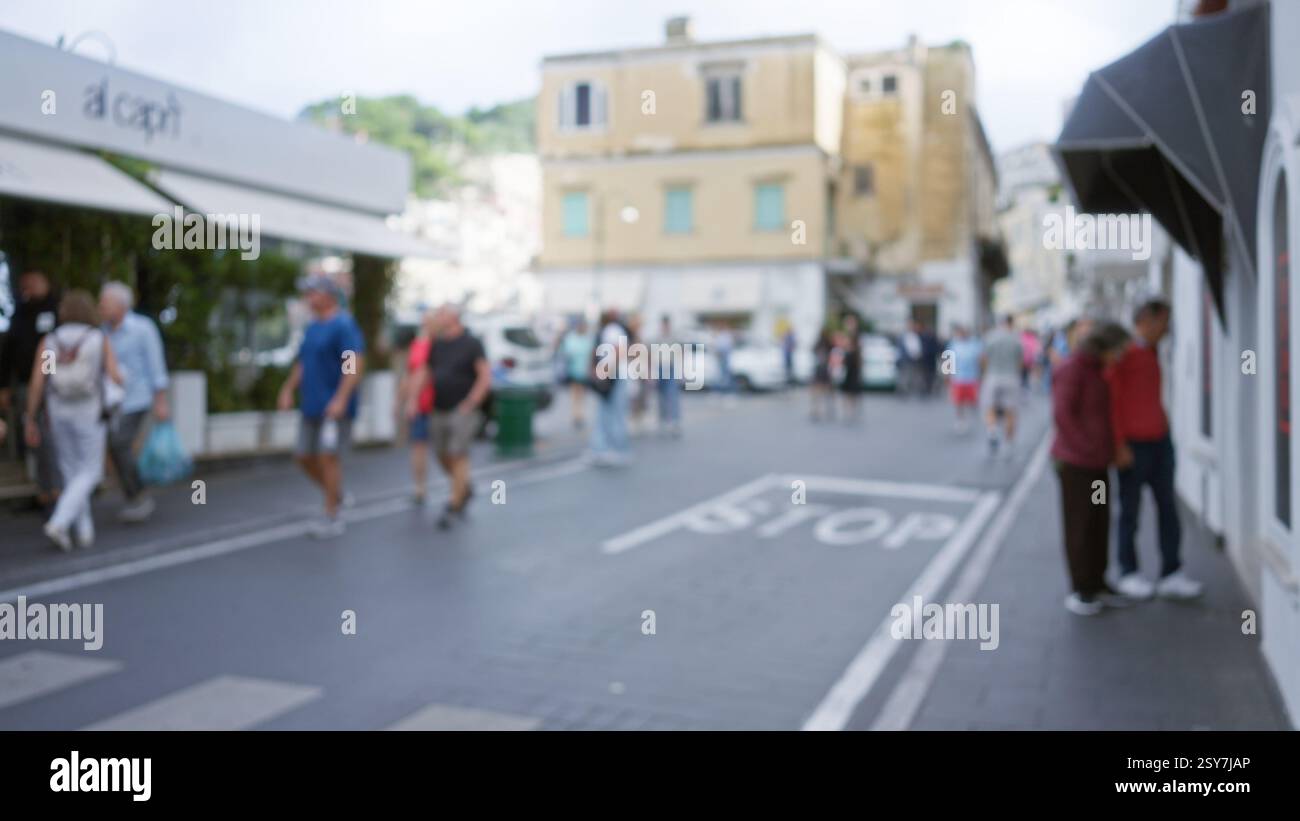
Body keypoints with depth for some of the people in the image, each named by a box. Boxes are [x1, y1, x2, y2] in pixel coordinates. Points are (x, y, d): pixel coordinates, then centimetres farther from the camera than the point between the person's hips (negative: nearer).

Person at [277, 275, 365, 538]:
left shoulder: (344, 324, -11)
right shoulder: (312, 327, 15)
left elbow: (356, 363, -20)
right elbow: (302, 364, 25)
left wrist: (341, 399, -25)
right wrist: (288, 389, 15)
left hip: (335, 407, -8)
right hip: (310, 406, 8)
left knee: (328, 457, -8)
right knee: (305, 457, 10)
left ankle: (333, 518, 1)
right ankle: (335, 493, 30)